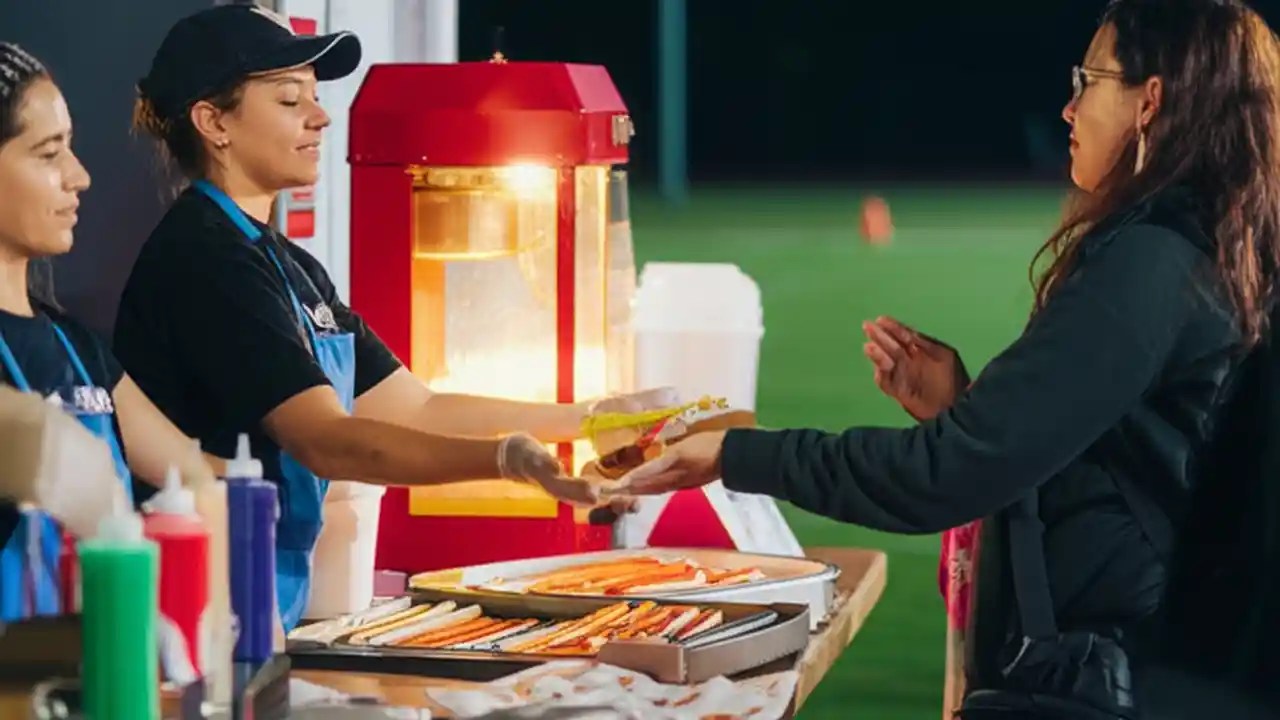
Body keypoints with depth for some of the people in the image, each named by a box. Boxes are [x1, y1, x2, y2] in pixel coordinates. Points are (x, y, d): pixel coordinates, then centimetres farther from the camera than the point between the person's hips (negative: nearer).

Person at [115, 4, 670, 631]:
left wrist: (606, 415, 9)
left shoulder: (289, 265, 16)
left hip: (269, 615, 9)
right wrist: (508, 458, -35)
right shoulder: (202, 257, -14)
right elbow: (326, 442, -23)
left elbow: (414, 409, 15)